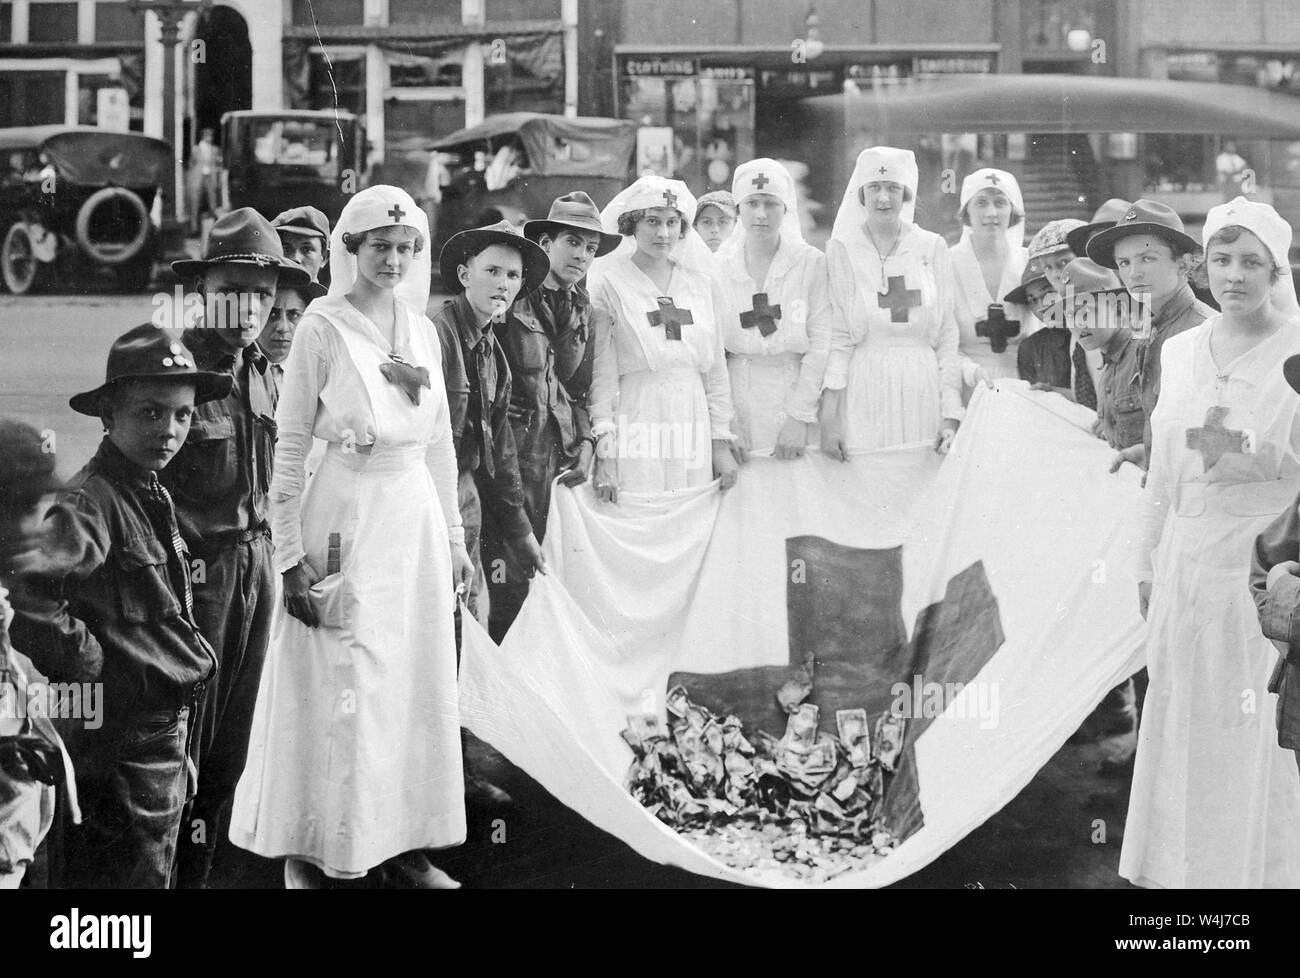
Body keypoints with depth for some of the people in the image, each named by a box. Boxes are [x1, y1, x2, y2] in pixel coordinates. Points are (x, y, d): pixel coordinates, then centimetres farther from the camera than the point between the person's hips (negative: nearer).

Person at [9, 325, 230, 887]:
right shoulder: (90, 503, -19)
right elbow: (28, 593, -33)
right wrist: (85, 662, -23)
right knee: (134, 872, -2)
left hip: (164, 730, 9)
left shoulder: (152, 497, 11)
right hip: (123, 740, -9)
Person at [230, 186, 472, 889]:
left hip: (417, 518, 6)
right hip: (346, 519, -6)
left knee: (416, 685, 8)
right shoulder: (322, 328, -7)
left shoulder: (421, 330, 9)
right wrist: (291, 556, -10)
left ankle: (403, 843, 19)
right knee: (338, 687, -2)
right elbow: (289, 446, -7)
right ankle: (308, 853, 9)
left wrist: (452, 535, 15)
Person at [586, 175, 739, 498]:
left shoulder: (702, 282, 13)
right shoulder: (609, 283, 1)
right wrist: (604, 450, -11)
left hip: (694, 423, 4)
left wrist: (721, 442, 8)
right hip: (636, 420, -4)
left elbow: (716, 368, 14)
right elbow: (601, 372, -4)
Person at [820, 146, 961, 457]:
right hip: (862, 393, -1)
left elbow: (948, 337, 5)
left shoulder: (933, 248, 8)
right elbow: (836, 337, -2)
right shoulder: (842, 249, 4)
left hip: (921, 393, 1)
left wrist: (951, 415, -4)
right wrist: (828, 417, -10)